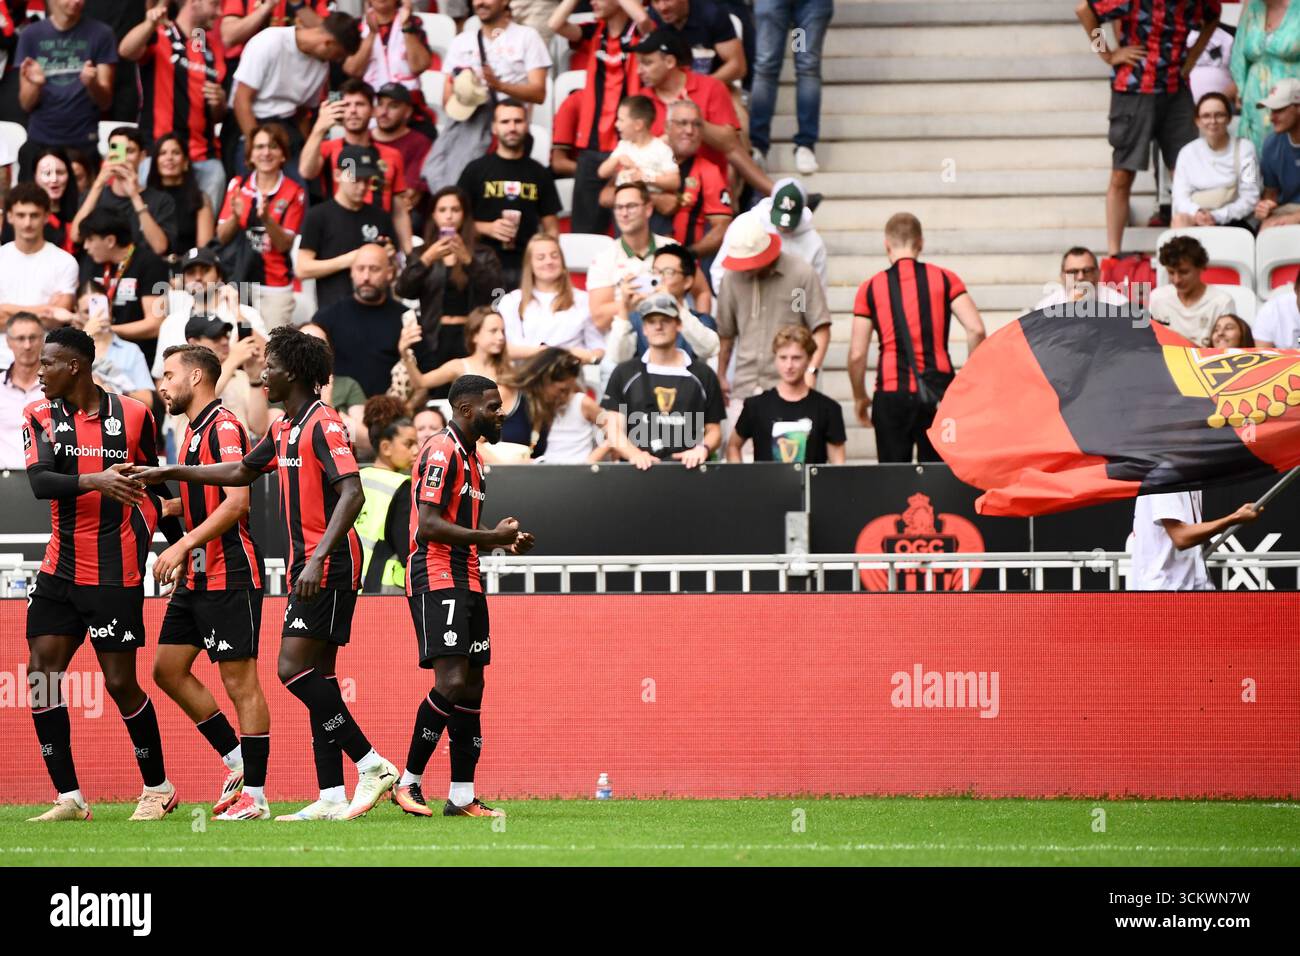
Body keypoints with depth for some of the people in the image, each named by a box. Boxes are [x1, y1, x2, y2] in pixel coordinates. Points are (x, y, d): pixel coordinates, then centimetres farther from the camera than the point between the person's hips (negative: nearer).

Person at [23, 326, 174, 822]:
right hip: (60, 569, 4)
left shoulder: (132, 415, -3)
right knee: (40, 674, -4)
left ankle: (158, 788, 16)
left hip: (114, 573, -4)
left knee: (120, 681, -3)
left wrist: (142, 536, 4)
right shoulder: (40, 417, 2)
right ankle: (69, 798, 2)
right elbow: (39, 481, -15)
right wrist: (94, 481, -29)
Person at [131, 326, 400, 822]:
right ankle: (332, 797, 5)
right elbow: (241, 472, 33)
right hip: (306, 568, 10)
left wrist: (319, 559, -32)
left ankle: (371, 764, -14)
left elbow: (351, 493, -24)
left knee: (293, 668, -16)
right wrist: (171, 472, 35)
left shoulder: (323, 424, -13)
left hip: (329, 566, -10)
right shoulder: (283, 430, 16)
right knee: (316, 677, 6)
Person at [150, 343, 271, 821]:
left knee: (240, 682, -7)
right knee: (168, 669, 10)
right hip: (197, 576, 10)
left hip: (230, 575, -10)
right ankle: (236, 761, 18)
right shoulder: (193, 431, 17)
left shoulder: (224, 426, -13)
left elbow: (236, 501, -22)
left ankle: (254, 795, -4)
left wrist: (183, 546, -24)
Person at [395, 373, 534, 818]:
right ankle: (408, 781, -10)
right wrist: (492, 537, -17)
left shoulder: (471, 456, 20)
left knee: (471, 688, 7)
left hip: (466, 582, 10)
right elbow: (429, 525, -20)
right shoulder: (442, 451, -11)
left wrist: (504, 541, 13)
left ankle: (462, 796, 9)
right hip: (436, 580, -10)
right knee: (451, 682, -18)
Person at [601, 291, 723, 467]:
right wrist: (634, 453, -13)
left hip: (688, 467, 1)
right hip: (639, 471, -1)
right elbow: (614, 430, 8)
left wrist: (702, 449, -7)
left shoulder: (703, 375, 15)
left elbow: (713, 429, 16)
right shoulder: (624, 374, 14)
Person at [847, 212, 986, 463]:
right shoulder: (944, 279, 5)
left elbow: (857, 355, 1)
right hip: (939, 391, 1)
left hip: (892, 393, -1)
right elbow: (976, 330, -6)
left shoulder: (871, 289, 4)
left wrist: (860, 398, 16)